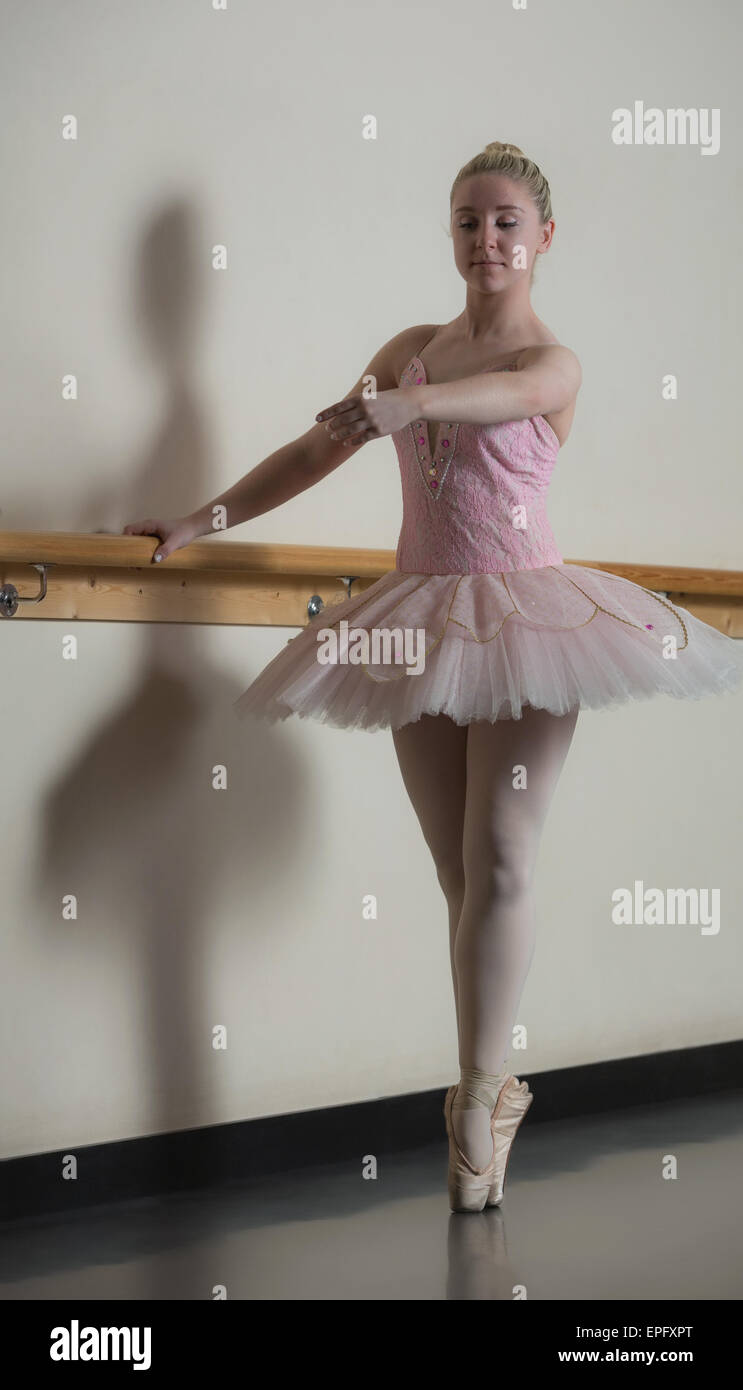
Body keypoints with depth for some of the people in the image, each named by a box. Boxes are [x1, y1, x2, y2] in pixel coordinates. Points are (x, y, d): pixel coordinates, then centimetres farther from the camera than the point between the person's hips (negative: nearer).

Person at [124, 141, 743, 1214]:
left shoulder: (556, 364, -2)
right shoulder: (413, 348, 12)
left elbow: (500, 390, -26)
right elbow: (318, 449, 15)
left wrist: (412, 403, -47)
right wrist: (201, 522, 9)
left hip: (521, 611, -4)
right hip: (422, 624, 4)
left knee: (498, 859, -11)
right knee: (459, 874, 4)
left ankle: (476, 1097, -5)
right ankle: (494, 1089, 12)